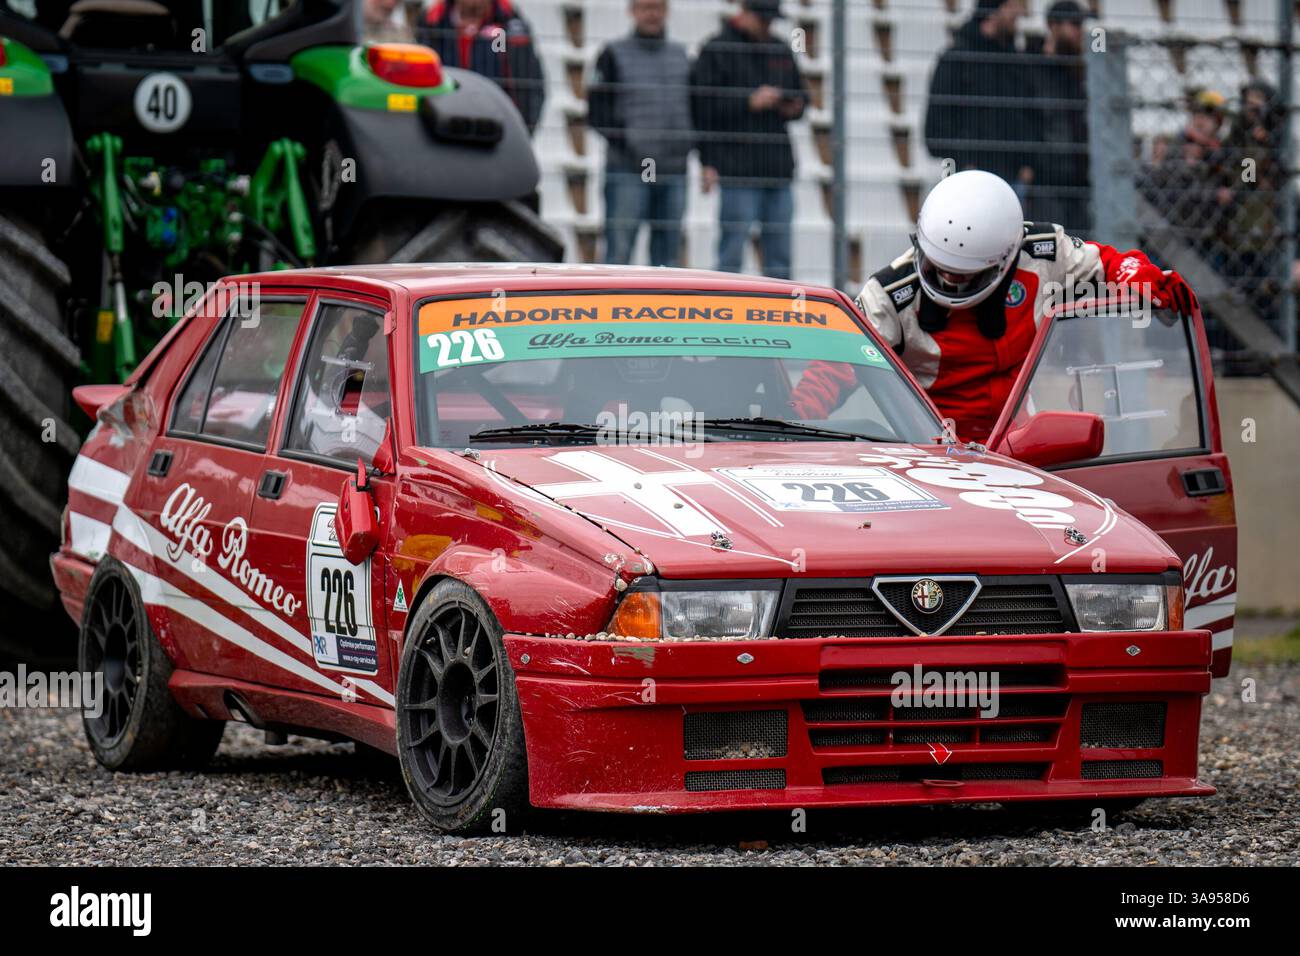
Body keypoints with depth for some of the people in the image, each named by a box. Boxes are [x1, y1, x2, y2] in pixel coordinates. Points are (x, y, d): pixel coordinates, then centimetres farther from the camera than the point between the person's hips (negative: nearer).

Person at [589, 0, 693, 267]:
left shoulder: (681, 56, 15)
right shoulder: (615, 55, 1)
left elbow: (693, 106, 22)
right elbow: (597, 113, -4)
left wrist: (685, 142, 5)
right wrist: (626, 144, -14)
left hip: (674, 172, 5)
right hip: (627, 171, -5)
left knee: (668, 254, 7)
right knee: (619, 251, -8)